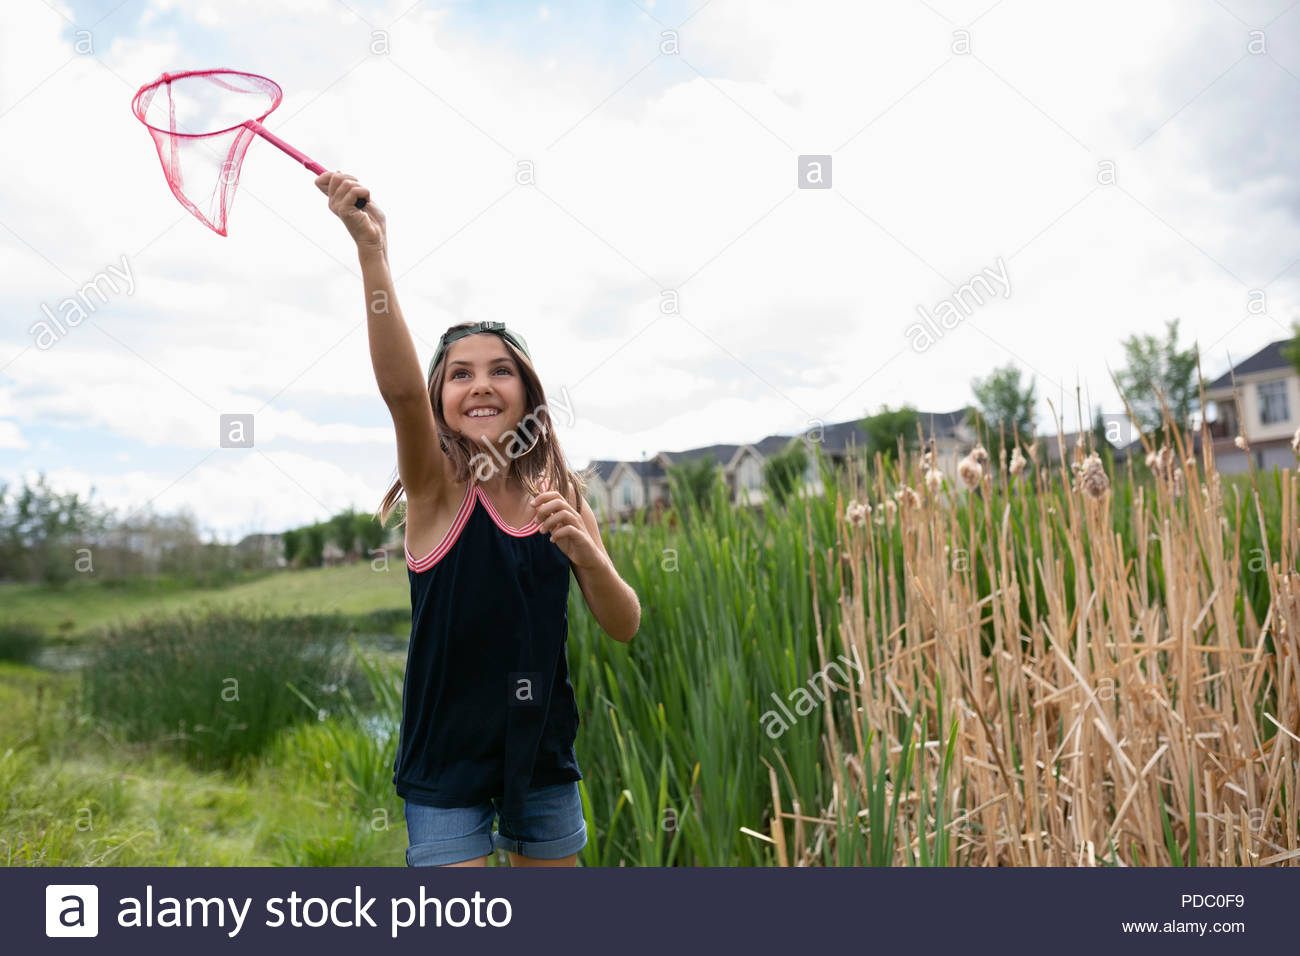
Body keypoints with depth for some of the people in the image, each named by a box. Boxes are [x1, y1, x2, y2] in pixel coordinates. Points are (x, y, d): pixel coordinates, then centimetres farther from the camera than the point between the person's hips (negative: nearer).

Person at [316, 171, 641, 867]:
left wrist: (586, 553, -20)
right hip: (448, 753, -4)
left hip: (542, 745, 4)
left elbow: (623, 627, -1)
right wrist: (371, 247, -40)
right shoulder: (438, 489, -10)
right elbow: (399, 388, -30)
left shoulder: (562, 497, 0)